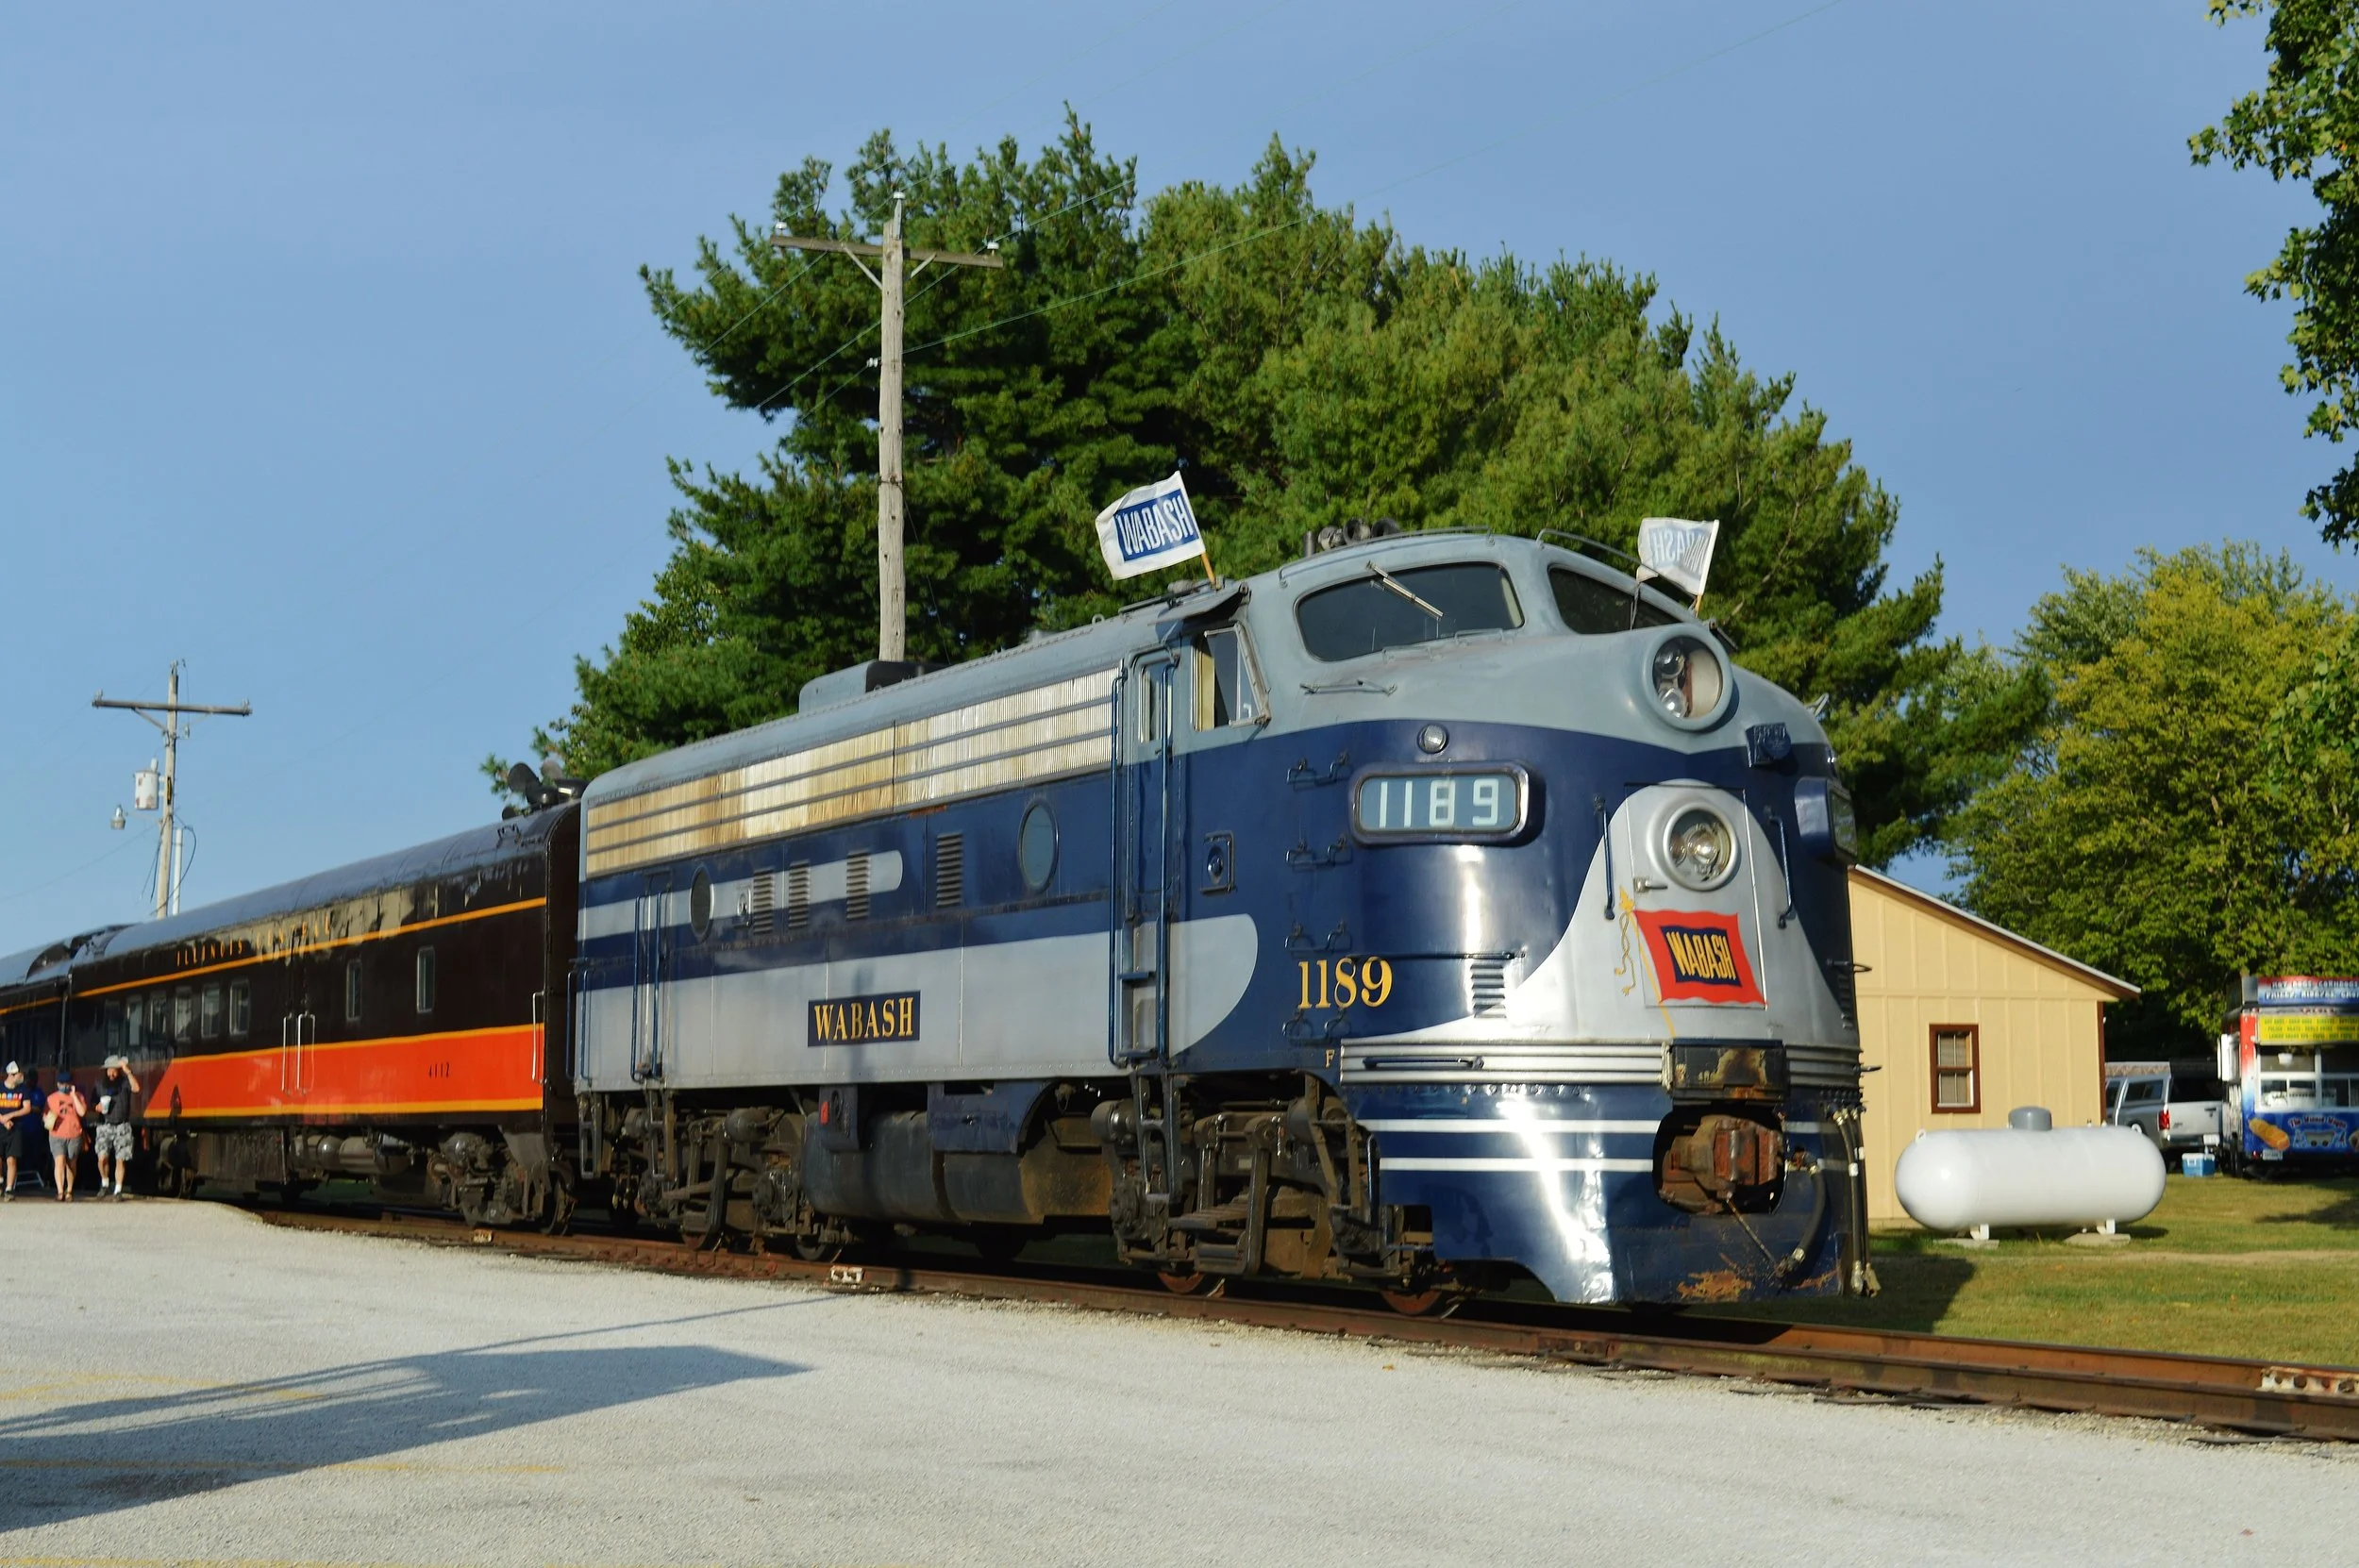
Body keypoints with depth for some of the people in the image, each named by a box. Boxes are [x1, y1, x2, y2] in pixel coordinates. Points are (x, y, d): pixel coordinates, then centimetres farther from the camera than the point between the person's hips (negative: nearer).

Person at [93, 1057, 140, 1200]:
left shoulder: (124, 1082, 0)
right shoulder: (101, 1084, 9)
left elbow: (136, 1088, -21)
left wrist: (128, 1071, -26)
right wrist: (98, 1107, -6)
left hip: (122, 1126, -2)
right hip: (105, 1125, 2)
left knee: (120, 1160, -3)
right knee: (102, 1158, -11)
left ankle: (118, 1191, 4)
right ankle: (104, 1183, 14)